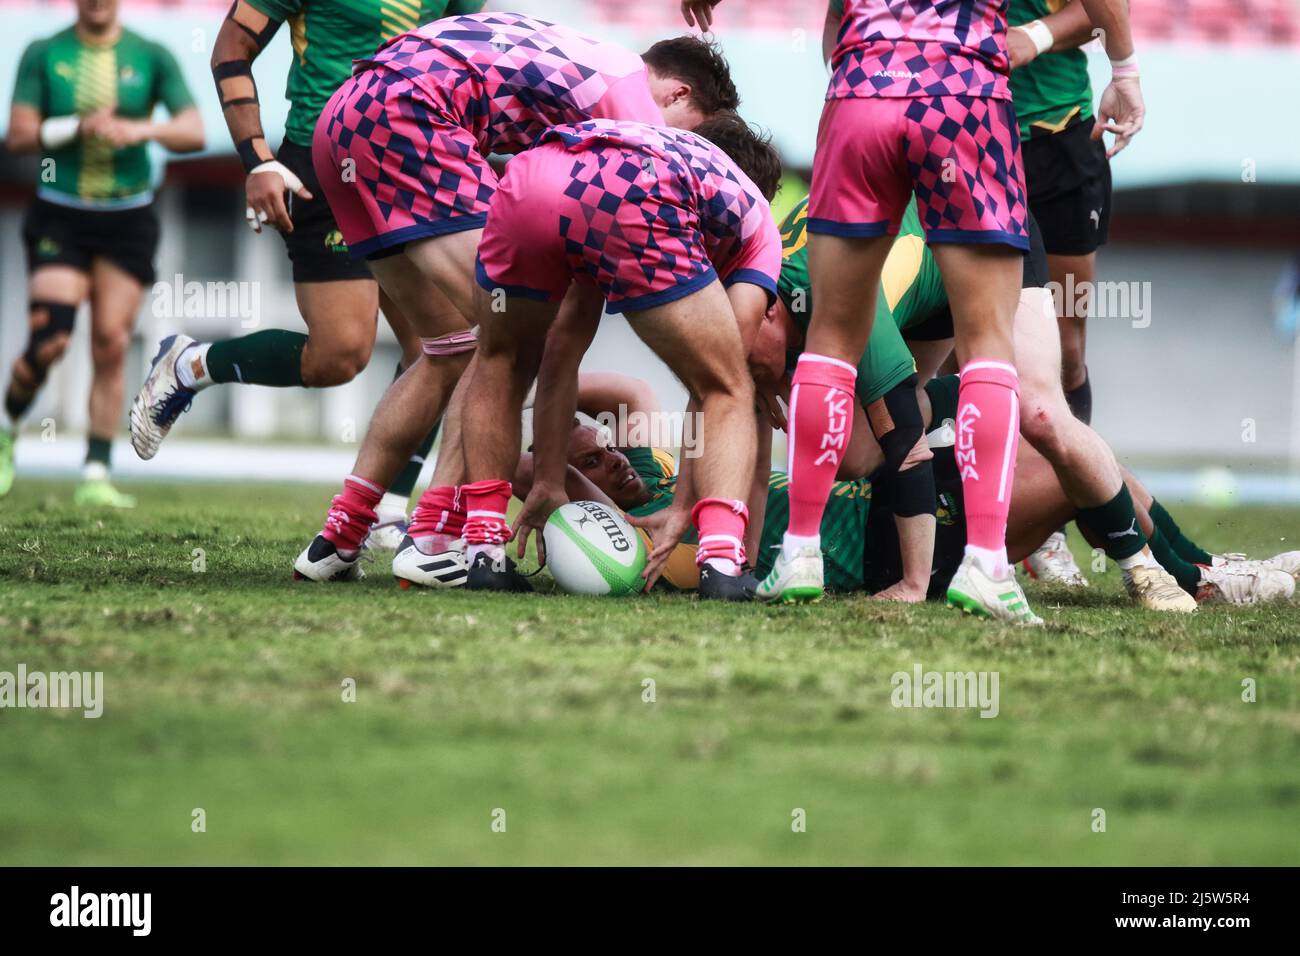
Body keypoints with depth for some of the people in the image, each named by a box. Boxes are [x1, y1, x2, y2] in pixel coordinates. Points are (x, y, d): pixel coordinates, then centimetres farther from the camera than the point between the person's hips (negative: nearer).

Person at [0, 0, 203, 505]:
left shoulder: (151, 57, 1)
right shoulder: (43, 55, 0)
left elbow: (194, 132, -7)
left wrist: (142, 129, -27)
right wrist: (80, 127, -22)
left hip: (128, 220, 1)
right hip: (60, 216, -1)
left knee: (111, 345, -4)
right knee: (49, 343, -12)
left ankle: (96, 477, 0)